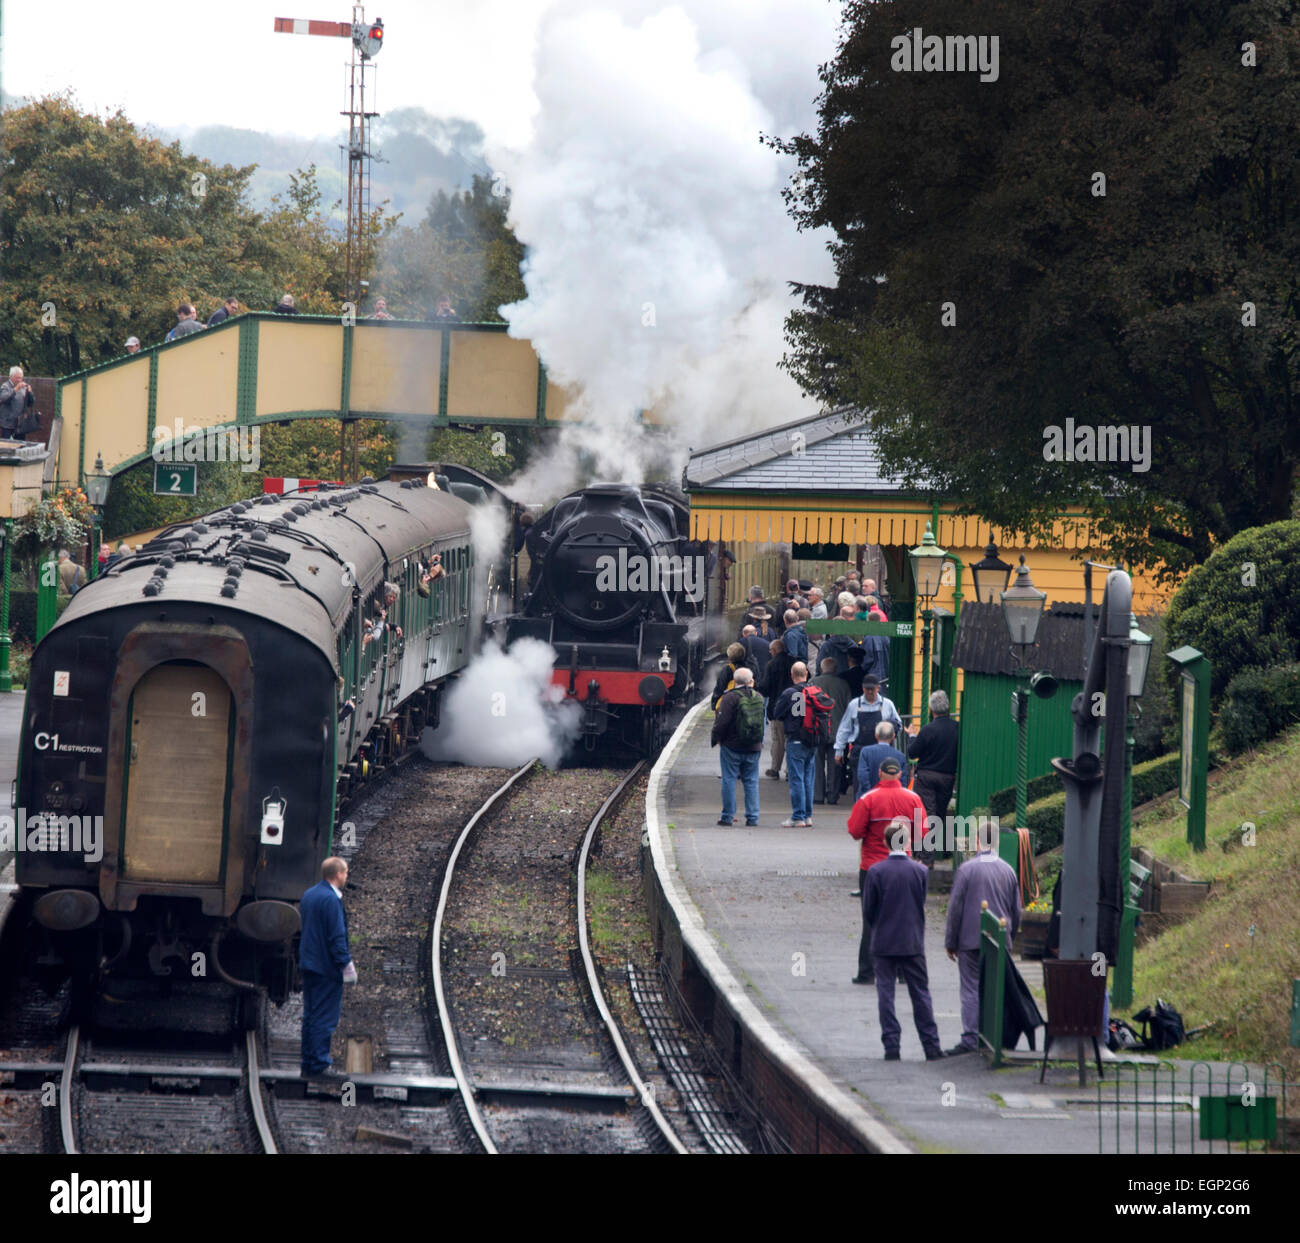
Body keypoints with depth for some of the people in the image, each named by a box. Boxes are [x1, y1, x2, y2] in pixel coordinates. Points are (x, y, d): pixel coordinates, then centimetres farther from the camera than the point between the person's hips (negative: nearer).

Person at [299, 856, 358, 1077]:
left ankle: (308, 1062, 16)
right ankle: (319, 1064, -3)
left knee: (310, 1015, 13)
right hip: (327, 967, -9)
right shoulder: (331, 899, -18)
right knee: (325, 1017, -4)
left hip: (308, 965, 9)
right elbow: (337, 937, -20)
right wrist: (347, 965, -14)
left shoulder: (309, 895, 11)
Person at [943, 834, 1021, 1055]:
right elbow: (1016, 910, 12)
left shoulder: (967, 869, -8)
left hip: (971, 940, -3)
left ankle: (970, 1040, -8)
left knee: (971, 991, -2)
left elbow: (955, 908, -6)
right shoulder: (1008, 871, 4)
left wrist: (950, 943, 1)